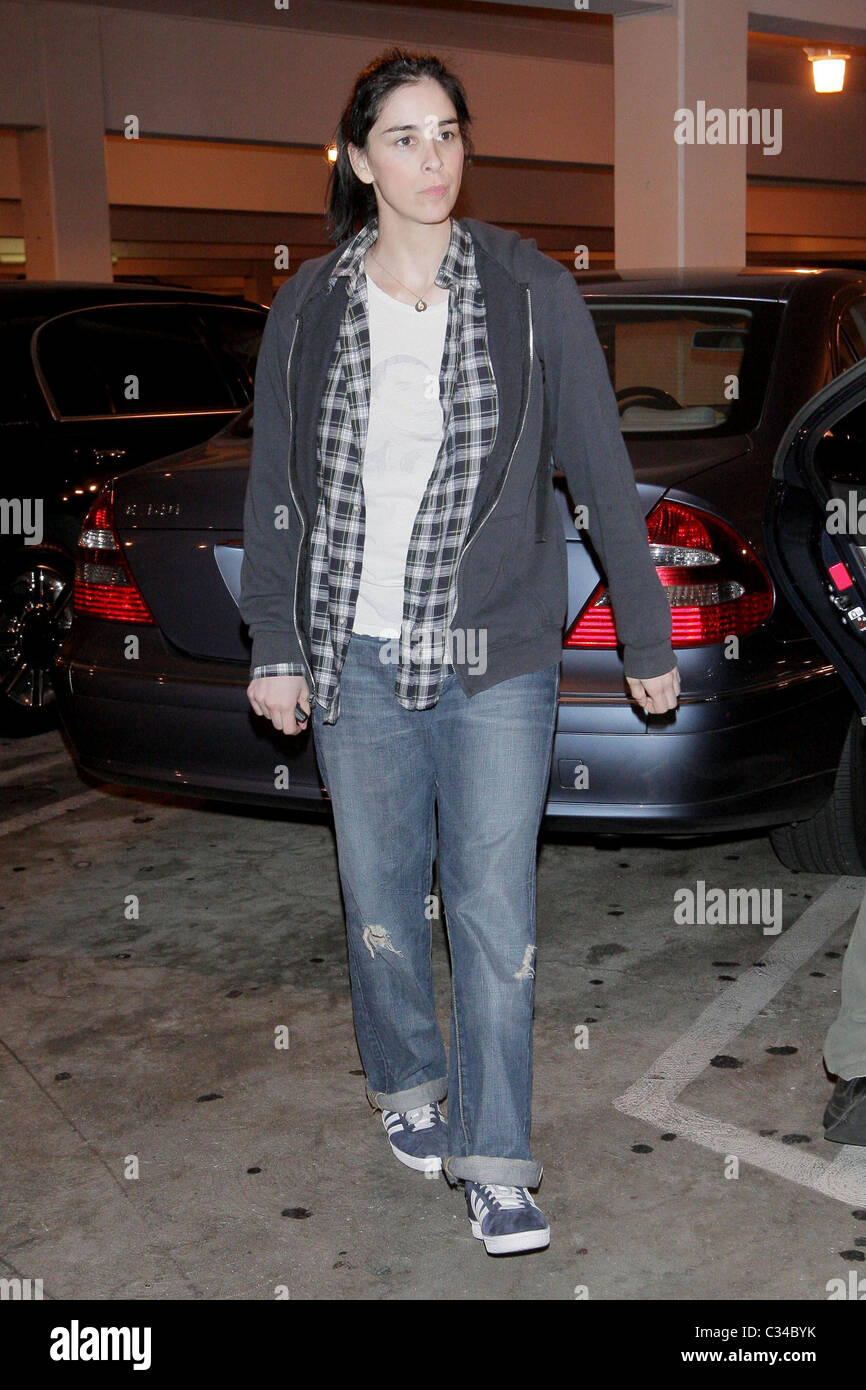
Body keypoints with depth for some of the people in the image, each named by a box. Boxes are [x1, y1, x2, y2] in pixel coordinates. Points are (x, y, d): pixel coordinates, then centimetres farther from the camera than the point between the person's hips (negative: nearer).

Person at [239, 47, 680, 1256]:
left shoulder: (532, 293, 0)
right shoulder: (308, 309, 4)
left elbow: (601, 473, 2)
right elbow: (275, 489, 9)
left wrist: (646, 637, 4)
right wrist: (276, 647, 6)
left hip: (497, 659, -2)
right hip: (355, 656, 2)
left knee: (494, 910, -2)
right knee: (379, 896, 13)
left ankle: (496, 1162, 13)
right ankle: (409, 1086, 38)